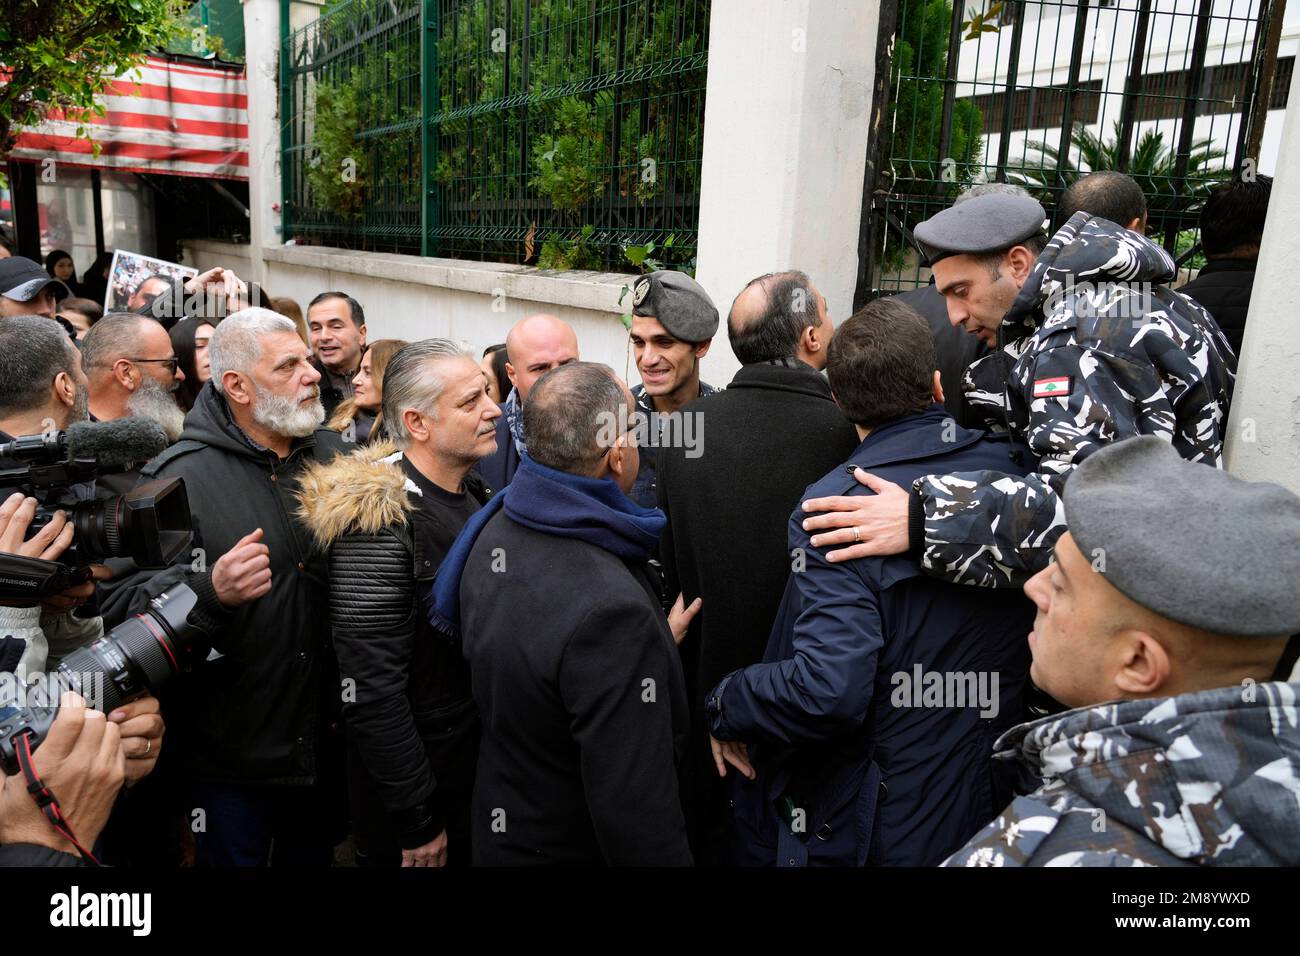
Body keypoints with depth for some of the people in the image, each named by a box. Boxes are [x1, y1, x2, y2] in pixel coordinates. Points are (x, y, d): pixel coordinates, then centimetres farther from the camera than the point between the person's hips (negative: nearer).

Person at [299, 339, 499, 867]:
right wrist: (417, 824, -19)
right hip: (415, 782, -7)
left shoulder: (476, 496, 1)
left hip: (483, 765, 7)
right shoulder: (380, 522, -24)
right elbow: (373, 691, -25)